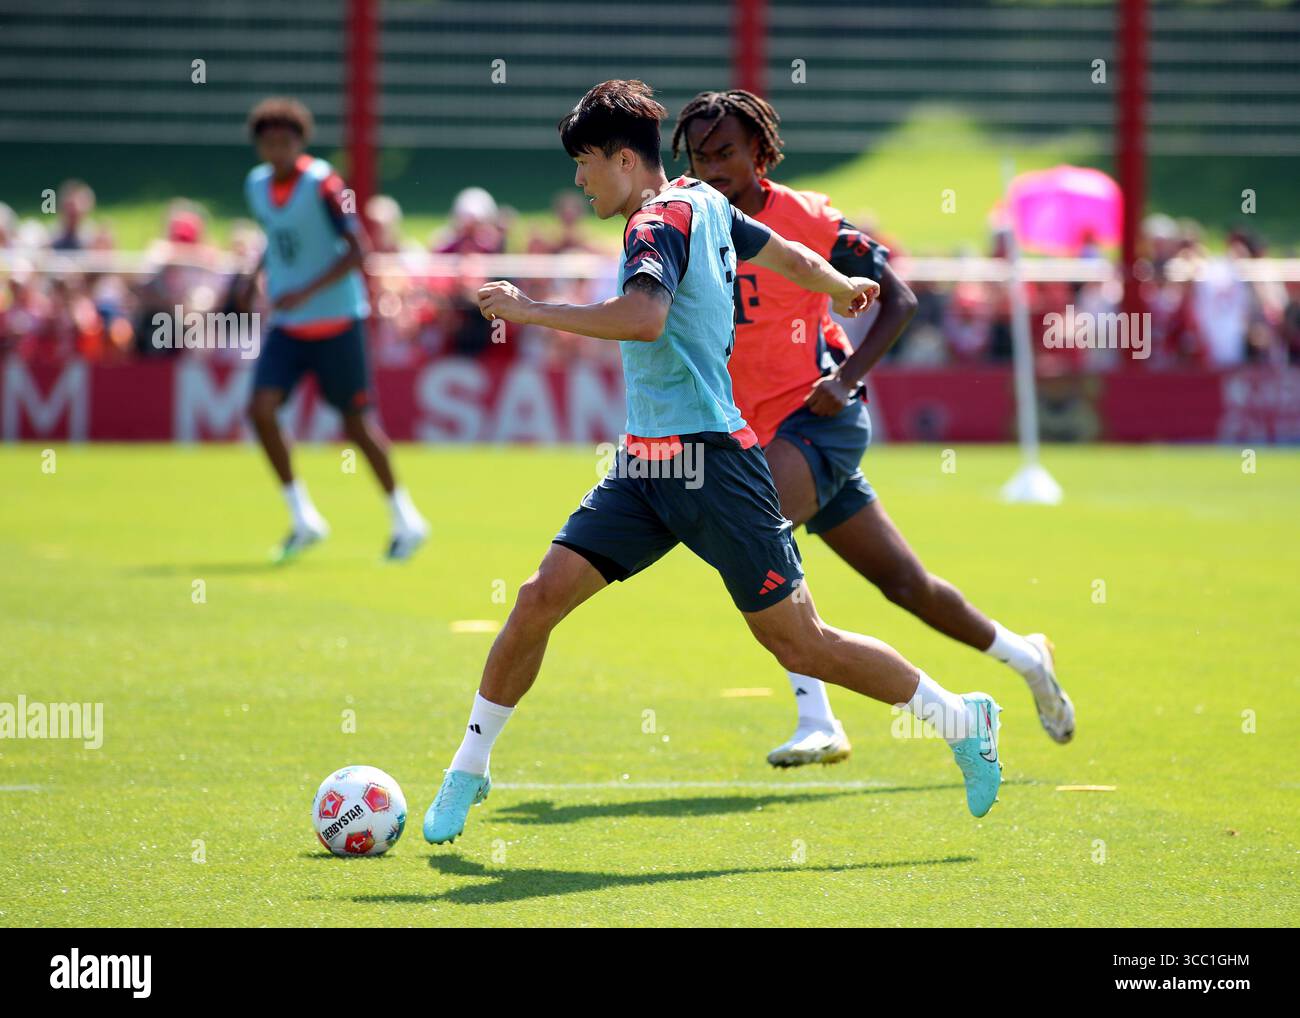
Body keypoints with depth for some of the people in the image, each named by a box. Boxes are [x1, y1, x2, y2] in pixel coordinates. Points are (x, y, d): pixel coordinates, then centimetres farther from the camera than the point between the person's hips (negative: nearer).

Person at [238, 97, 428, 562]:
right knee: (261, 409, -13)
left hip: (336, 322, -5)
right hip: (287, 326, 5)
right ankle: (304, 518, -1)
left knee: (357, 421, 0)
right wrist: (257, 275, 8)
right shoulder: (256, 185, 4)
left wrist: (307, 292, -26)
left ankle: (406, 520, 17)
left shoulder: (322, 183, -15)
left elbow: (357, 249, -18)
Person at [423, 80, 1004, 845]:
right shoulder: (702, 203, 12)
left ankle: (961, 719, 16)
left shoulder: (660, 222, -14)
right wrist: (843, 288, 47)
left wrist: (531, 312, -28)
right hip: (647, 467, 9)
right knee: (542, 597, -3)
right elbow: (794, 258, 26)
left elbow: (646, 318, -34)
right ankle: (471, 768, 6)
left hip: (710, 465, -9)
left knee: (800, 644, 0)